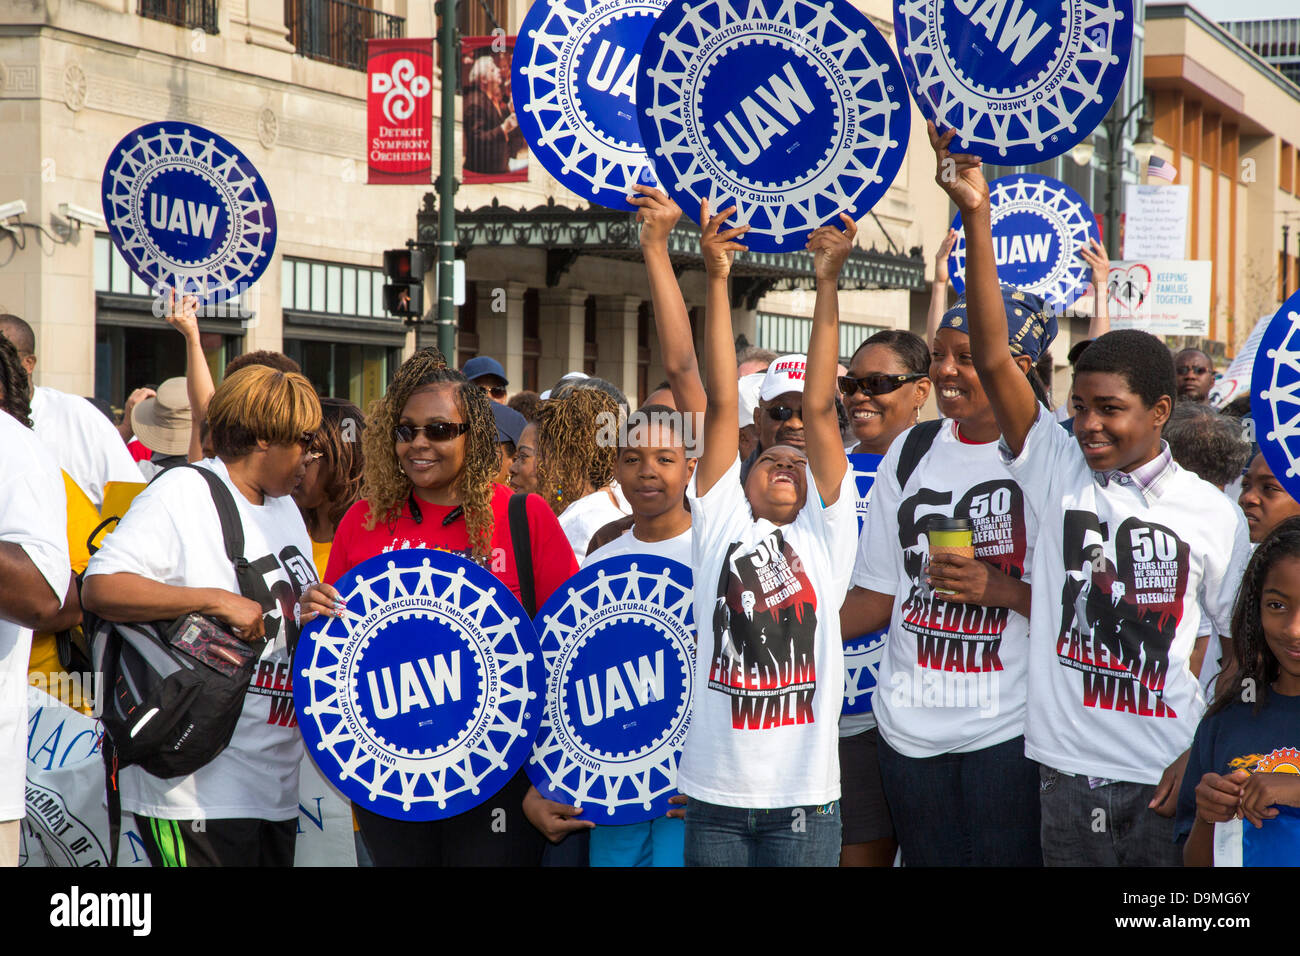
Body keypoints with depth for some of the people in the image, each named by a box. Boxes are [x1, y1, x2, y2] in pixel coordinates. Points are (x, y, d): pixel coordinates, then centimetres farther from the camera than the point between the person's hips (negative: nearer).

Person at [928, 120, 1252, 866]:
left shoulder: (1214, 514, 1)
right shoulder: (1059, 473, 2)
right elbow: (995, 361, -7)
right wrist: (976, 218, -15)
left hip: (1168, 780, -1)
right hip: (1069, 773, 1)